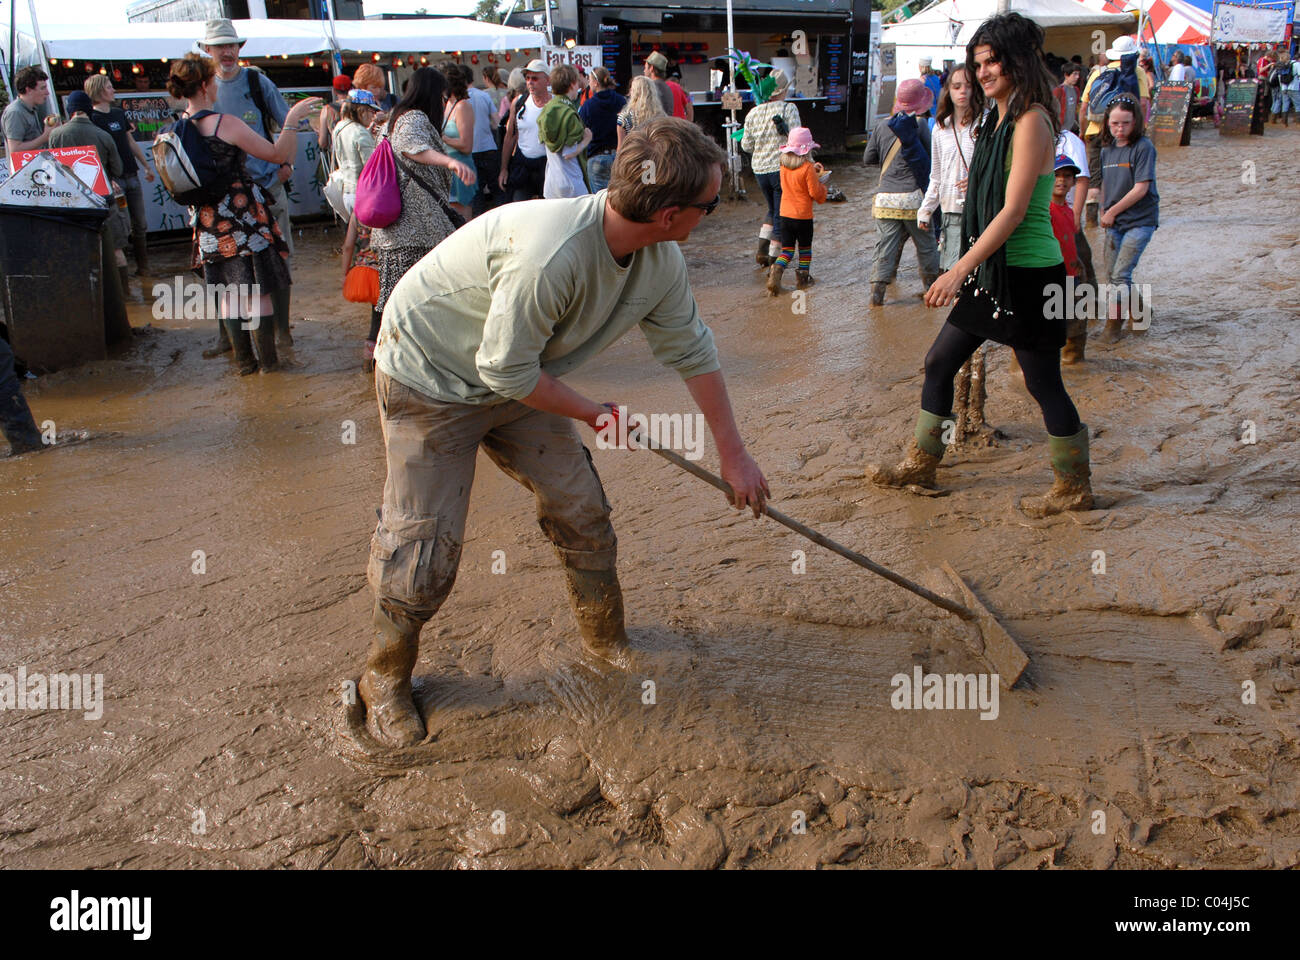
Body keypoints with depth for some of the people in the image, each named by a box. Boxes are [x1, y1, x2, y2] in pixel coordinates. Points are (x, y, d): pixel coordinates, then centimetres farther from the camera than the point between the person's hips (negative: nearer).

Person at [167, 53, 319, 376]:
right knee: (259, 291, 3)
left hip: (209, 221, 6)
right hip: (242, 215, -6)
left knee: (229, 293, 13)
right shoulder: (226, 124, -18)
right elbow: (278, 155, -16)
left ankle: (243, 360, 17)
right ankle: (267, 359, 8)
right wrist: (292, 119, -8)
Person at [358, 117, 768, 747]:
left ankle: (607, 641, 31)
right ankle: (385, 679, 20)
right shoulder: (552, 254, -40)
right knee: (424, 546, -6)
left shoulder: (660, 263, -13)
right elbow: (507, 371, -29)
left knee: (582, 511, 7)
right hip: (429, 376, -7)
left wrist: (733, 453, 8)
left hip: (517, 377, 7)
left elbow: (692, 352, 1)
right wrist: (593, 414, -13)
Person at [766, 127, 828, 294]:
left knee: (787, 250, 8)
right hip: (803, 216, -4)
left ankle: (776, 272, -15)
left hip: (785, 214, 4)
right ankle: (803, 278, 23)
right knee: (805, 248, 16)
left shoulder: (784, 165, 1)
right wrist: (820, 179, 5)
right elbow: (815, 193, -14)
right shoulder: (808, 168, -17)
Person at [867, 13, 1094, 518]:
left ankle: (1075, 487, 18)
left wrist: (959, 270, -24)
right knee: (939, 363, 12)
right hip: (991, 269, 9)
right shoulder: (997, 119, 12)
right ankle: (920, 464, 26)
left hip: (1027, 276, -9)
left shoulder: (1032, 120, -15)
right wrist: (967, 269, 16)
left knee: (1043, 383, 2)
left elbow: (1014, 210, -21)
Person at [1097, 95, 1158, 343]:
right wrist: (1104, 212, 6)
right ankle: (1140, 311, 30)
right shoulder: (1107, 149, 8)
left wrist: (1112, 212, -9)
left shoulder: (1143, 148, -11)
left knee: (1120, 275, -13)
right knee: (1112, 277, 9)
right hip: (1114, 223, 7)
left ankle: (1114, 325, -1)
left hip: (1140, 220, -7)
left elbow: (1141, 189, -14)